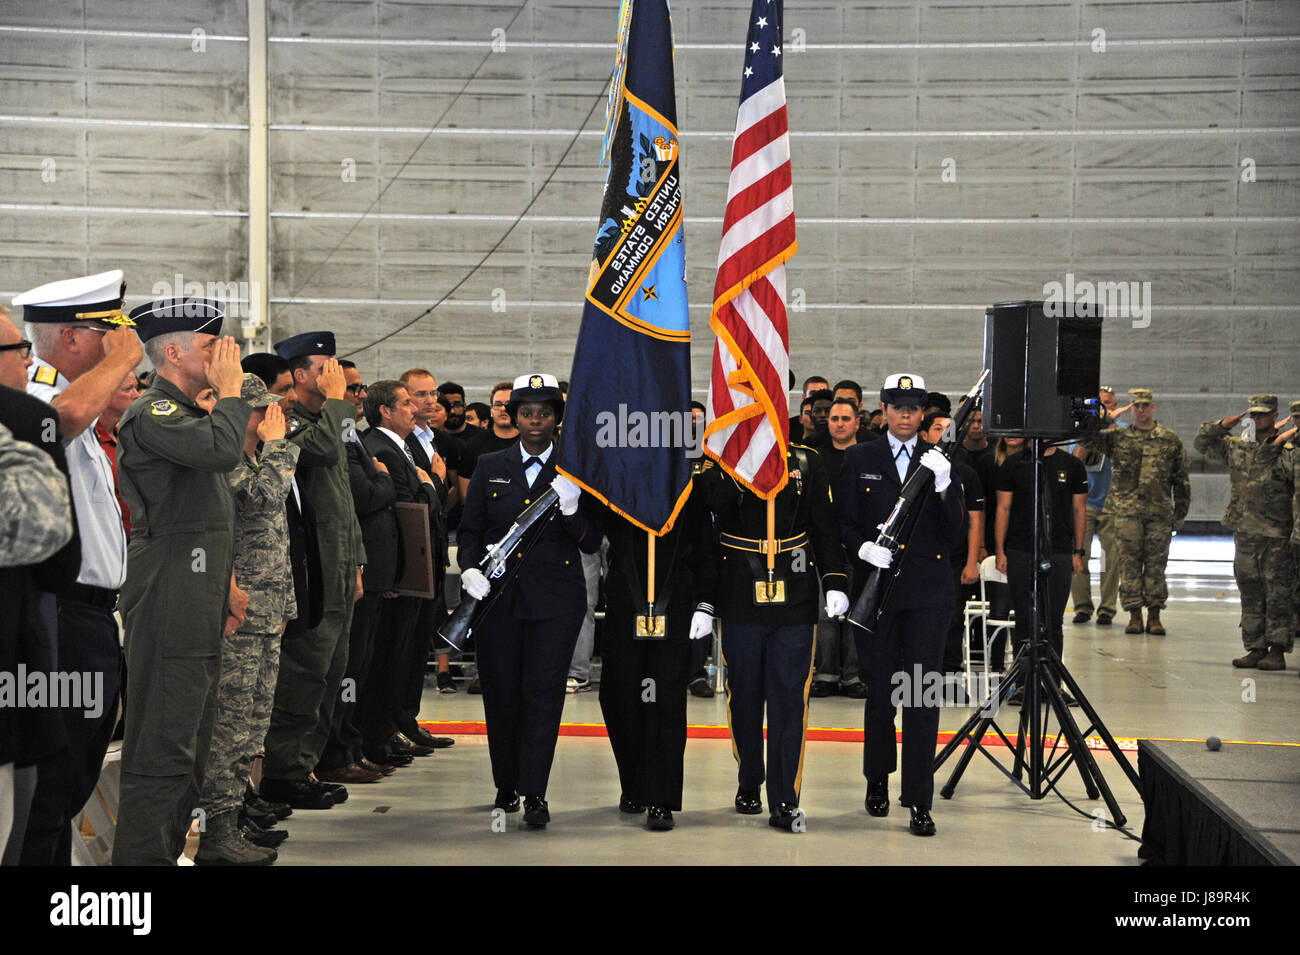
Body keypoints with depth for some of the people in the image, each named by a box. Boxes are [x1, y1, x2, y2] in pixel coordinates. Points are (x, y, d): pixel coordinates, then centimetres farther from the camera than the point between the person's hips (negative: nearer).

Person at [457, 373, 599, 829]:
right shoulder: (490, 467, 9)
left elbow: (591, 544, 0)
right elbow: (470, 530, 9)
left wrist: (572, 510, -19)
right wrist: (470, 569, -10)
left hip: (555, 600, -2)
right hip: (497, 597, 2)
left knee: (543, 691, -7)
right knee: (500, 693, 7)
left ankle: (534, 793, -3)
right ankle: (506, 785, 23)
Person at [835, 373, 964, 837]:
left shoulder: (941, 461, 7)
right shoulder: (859, 459, 6)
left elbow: (955, 536, 3)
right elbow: (844, 523, 5)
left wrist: (942, 490, -12)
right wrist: (863, 548, -15)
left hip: (928, 593, 0)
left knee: (923, 696, -5)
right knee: (879, 690, 9)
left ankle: (919, 802, -1)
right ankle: (878, 778, 31)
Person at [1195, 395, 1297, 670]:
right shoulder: (1237, 448, 12)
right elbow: (1201, 442, 23)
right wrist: (1222, 426, 6)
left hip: (1277, 536, -5)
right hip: (1245, 533, 5)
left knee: (1278, 595, -3)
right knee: (1250, 594, 8)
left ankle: (1277, 651, 1)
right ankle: (1255, 648, 15)